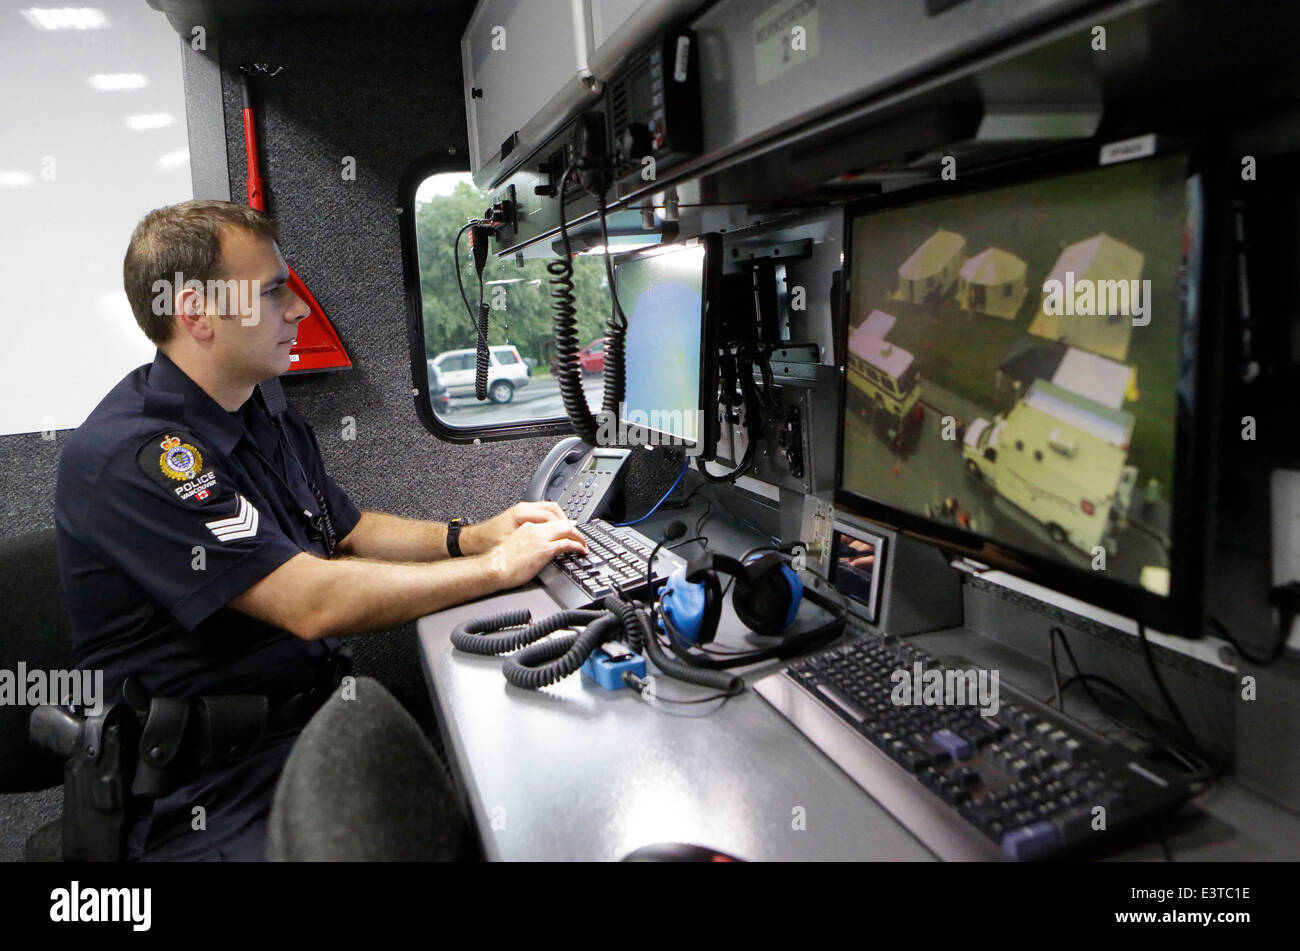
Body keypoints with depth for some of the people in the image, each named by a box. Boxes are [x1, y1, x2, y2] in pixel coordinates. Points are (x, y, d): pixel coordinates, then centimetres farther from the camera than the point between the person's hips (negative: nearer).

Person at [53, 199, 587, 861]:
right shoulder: (130, 458, -20)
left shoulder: (271, 422, 11)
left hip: (321, 718, 8)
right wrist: (498, 566, -18)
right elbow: (312, 603, -26)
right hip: (213, 788, -8)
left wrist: (469, 537, 2)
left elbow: (350, 534, 20)